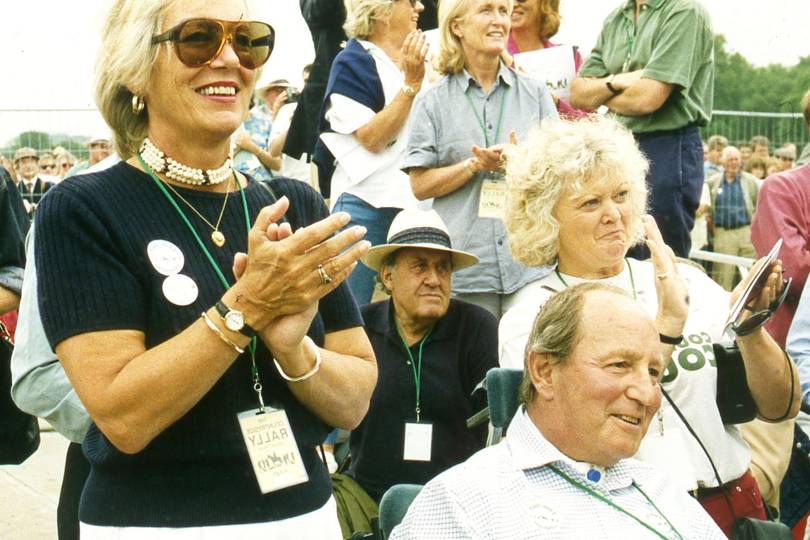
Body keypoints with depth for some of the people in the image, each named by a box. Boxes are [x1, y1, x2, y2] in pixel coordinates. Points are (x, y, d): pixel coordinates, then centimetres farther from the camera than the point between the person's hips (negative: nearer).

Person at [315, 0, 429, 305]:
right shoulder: (354, 61, -4)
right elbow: (372, 138, -15)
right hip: (368, 203, -7)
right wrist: (411, 83, -17)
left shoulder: (415, 58, 16)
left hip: (413, 200, 7)